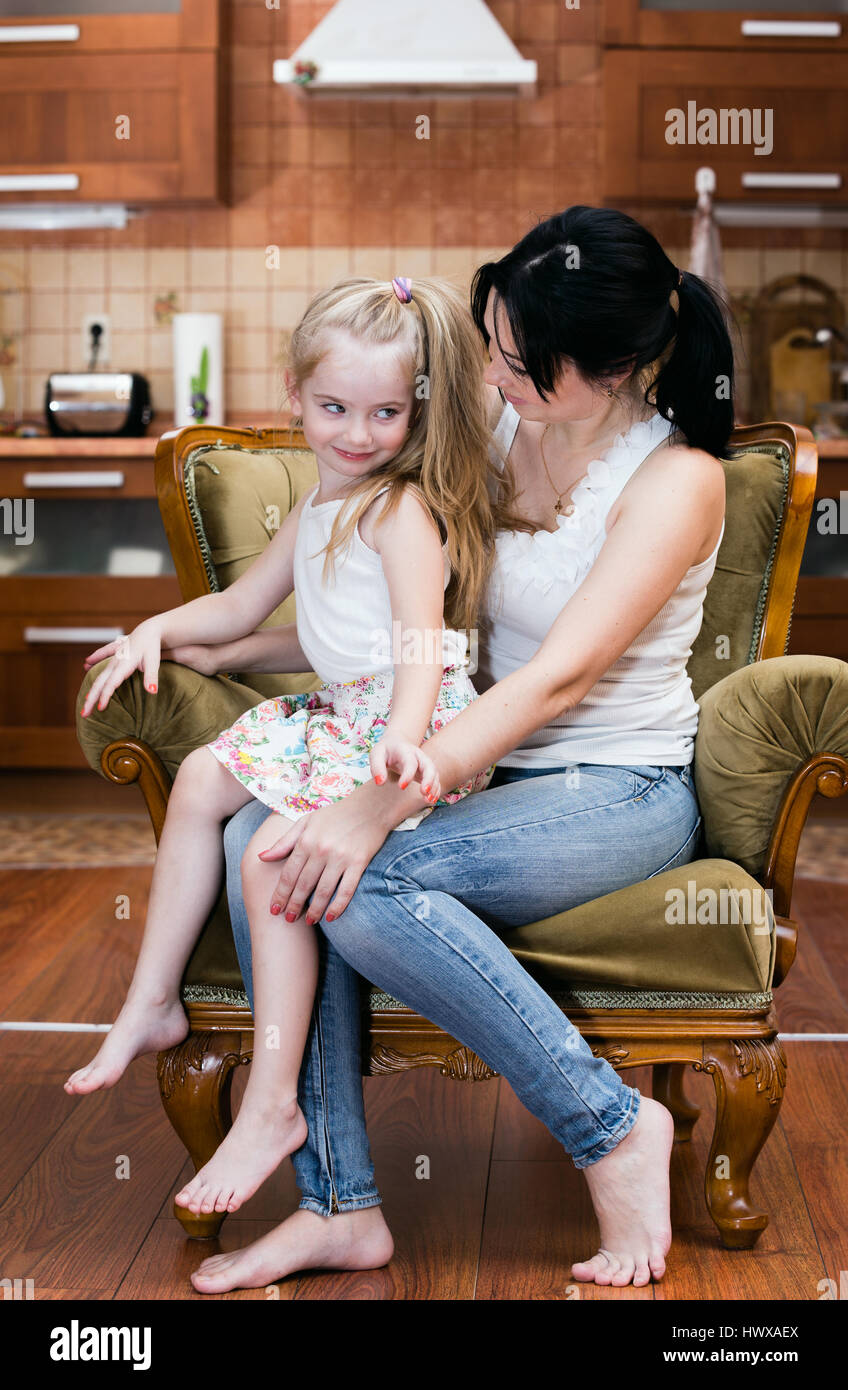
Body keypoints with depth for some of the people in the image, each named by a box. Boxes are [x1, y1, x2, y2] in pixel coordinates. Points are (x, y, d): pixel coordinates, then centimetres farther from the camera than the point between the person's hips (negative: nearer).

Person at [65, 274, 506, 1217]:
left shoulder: (403, 510, -14)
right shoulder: (316, 511, 17)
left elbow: (422, 642, -26)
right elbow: (241, 605, 27)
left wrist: (403, 741, -44)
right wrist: (160, 628, 11)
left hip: (410, 724, -10)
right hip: (341, 712, 10)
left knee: (277, 853, -24)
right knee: (201, 779, 8)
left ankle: (272, 1107, -17)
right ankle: (151, 1005, 14)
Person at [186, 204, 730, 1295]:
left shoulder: (676, 477, -13)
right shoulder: (496, 435, 7)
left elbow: (557, 679, -23)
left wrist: (377, 808, -31)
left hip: (623, 795, -6)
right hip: (492, 771, 6)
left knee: (362, 879, -32)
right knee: (259, 838, -22)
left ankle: (614, 1127, -16)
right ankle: (337, 1204, -18)